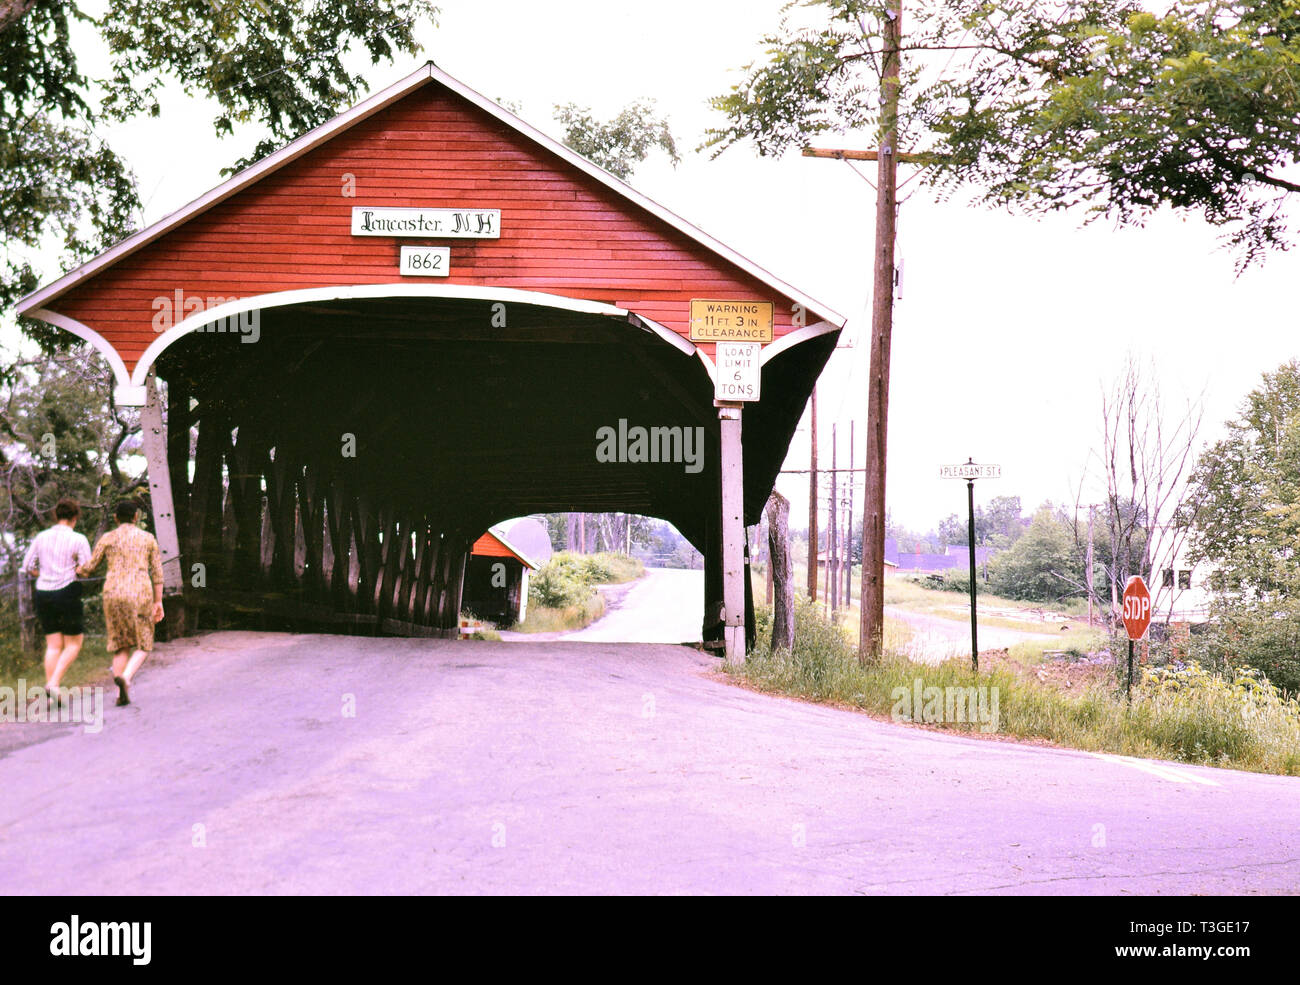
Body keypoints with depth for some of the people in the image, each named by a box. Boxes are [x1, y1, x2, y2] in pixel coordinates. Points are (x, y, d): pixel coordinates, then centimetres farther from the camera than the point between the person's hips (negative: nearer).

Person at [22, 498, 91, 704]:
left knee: (53, 645, 9)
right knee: (74, 643, 7)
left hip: (43, 594, 5)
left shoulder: (41, 537, 7)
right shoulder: (78, 540, -6)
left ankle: (51, 695, 3)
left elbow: (28, 567, 8)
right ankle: (54, 683, -12)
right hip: (67, 593, -5)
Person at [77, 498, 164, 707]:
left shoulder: (108, 538, 6)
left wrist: (77, 570, 28)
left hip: (114, 595, 2)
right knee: (143, 646, 8)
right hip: (140, 595, -1)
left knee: (121, 645, 13)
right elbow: (157, 573, 6)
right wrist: (158, 602, 9)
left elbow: (89, 567, 7)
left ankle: (121, 694, 3)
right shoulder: (148, 538, 7)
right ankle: (125, 678, -20)